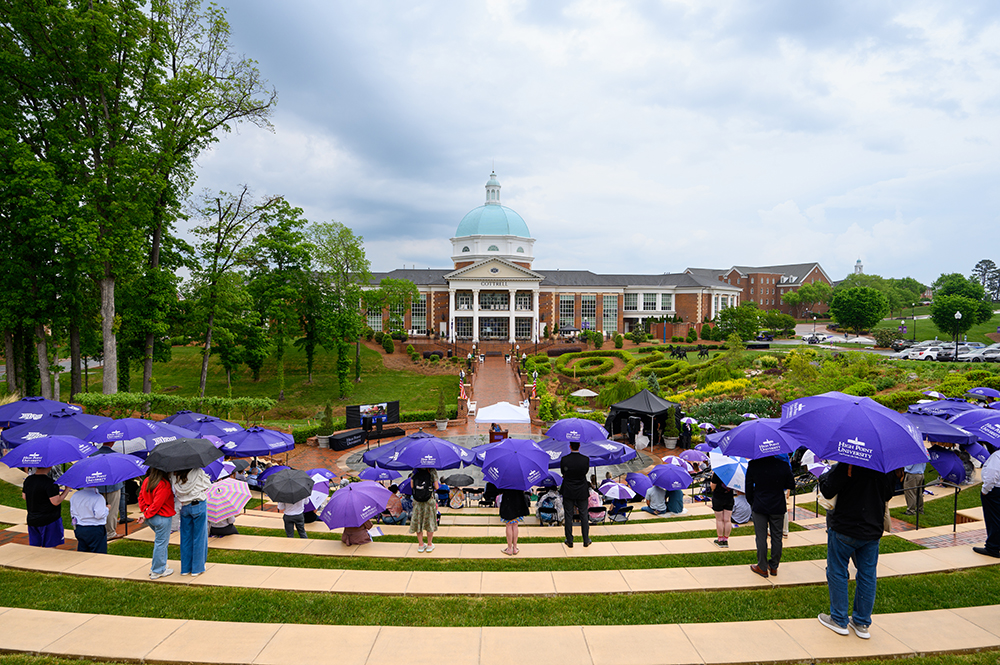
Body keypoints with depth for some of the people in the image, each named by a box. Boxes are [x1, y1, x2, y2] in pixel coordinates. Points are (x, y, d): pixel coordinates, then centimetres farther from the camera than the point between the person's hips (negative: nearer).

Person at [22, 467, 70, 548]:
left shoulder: (28, 480, 2)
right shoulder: (49, 483, -22)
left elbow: (24, 497, 15)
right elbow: (56, 501, -22)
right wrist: (67, 489, -12)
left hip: (32, 520, 7)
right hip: (49, 520, -7)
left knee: (34, 547, 16)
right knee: (50, 547, 3)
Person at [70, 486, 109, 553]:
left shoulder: (75, 495, 2)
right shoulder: (98, 497, -20)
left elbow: (72, 513, 10)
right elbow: (99, 515, -22)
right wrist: (107, 509, -5)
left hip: (79, 529, 7)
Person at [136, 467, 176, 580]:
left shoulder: (146, 481, 3)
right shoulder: (164, 484, -23)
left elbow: (141, 496, 8)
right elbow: (157, 503, -23)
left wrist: (145, 510, 2)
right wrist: (146, 515, -11)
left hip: (150, 518, 9)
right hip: (162, 518, -9)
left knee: (161, 541, 22)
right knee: (161, 543, 4)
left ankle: (158, 566, 28)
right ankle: (157, 571, 13)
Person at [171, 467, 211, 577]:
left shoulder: (174, 474, -5)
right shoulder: (198, 472, -16)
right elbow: (208, 485, -6)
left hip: (184, 507, 4)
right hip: (198, 505, -4)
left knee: (185, 537, 14)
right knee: (199, 536, 7)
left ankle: (185, 568, 22)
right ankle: (197, 568, 14)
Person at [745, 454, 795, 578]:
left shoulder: (753, 465, -12)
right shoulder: (783, 465, -11)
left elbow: (748, 487, -2)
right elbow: (791, 485, 0)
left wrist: (751, 502, 12)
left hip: (759, 507, -1)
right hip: (778, 507, 1)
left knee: (761, 537, 7)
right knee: (776, 537, 13)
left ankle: (762, 567, 14)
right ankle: (774, 566, 23)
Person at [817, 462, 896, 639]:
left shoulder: (846, 464, -22)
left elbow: (828, 491, -17)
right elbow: (888, 495, 12)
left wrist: (823, 476, 2)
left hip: (844, 529, -5)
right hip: (873, 530, 5)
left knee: (837, 573, 10)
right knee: (867, 575, 14)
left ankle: (839, 620, 19)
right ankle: (862, 623, 25)